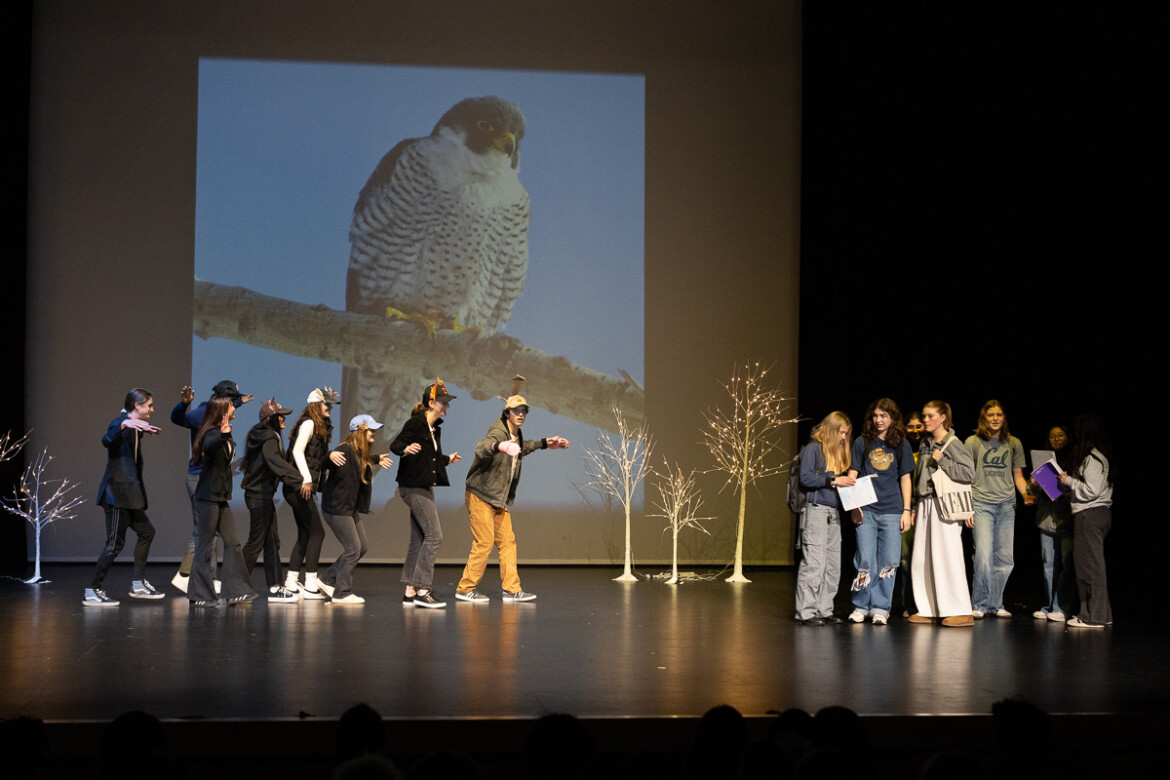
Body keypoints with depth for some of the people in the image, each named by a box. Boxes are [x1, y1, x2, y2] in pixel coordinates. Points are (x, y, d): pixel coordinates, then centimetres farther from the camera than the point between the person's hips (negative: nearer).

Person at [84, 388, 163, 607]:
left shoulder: (133, 428, 16)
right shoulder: (120, 423, -12)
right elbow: (107, 440, -35)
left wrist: (144, 431, 39)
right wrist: (124, 424, -47)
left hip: (130, 493, 10)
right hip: (117, 492, -10)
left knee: (146, 532, 17)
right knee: (115, 543, -9)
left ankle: (139, 583, 24)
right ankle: (92, 592, -6)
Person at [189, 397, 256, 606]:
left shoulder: (223, 435, 14)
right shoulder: (212, 434, -16)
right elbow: (208, 447, -42)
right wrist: (222, 436, -58)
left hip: (220, 498, 10)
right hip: (208, 497, -10)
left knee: (232, 542, 7)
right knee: (206, 545, -4)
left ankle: (236, 591, 10)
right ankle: (199, 595, 3)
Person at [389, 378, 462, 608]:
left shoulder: (434, 429, 15)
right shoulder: (415, 424, -12)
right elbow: (395, 445, -22)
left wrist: (448, 459, 36)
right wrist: (406, 448, -42)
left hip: (425, 488, 10)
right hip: (413, 487, -10)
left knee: (419, 539, 9)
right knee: (434, 535, -14)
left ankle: (410, 592, 12)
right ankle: (422, 591, -14)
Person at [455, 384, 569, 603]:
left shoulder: (516, 434, 10)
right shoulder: (498, 431, -19)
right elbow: (481, 450, -40)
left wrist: (545, 444, 31)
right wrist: (499, 446, -61)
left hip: (500, 500, 9)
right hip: (480, 496, -9)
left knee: (507, 542, 6)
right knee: (484, 543, -10)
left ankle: (511, 589, 10)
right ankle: (466, 589, -1)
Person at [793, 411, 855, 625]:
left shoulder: (838, 451, 20)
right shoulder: (813, 448, -4)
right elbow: (805, 478, -12)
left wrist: (847, 482, 3)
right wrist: (833, 481, -16)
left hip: (833, 514, 9)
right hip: (815, 510, -9)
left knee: (833, 566, 7)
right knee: (814, 563, -11)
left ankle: (824, 610, 13)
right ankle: (806, 612, -7)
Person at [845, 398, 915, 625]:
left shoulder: (901, 444, 8)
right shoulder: (862, 442, 7)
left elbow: (905, 479, 11)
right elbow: (852, 475, 6)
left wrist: (906, 511, 4)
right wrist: (853, 506, -4)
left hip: (892, 511, 1)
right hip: (866, 511, -1)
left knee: (888, 562, 0)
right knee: (865, 561, -3)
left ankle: (880, 608, 9)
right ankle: (861, 607, 10)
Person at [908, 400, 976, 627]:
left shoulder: (952, 444, -6)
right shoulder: (925, 444, 17)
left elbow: (969, 472, -15)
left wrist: (942, 461, -15)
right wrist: (915, 508, 19)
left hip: (944, 504, -8)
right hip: (925, 504, 8)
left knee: (946, 556, -9)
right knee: (921, 559, 5)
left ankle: (960, 612, -6)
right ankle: (928, 610, 12)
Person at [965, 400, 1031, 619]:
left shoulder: (1014, 444, 12)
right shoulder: (973, 442, 5)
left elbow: (1018, 476, 16)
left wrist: (1026, 495, -3)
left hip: (1007, 506, 3)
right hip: (981, 504, -3)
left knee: (1005, 558, 2)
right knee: (984, 556, -13)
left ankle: (995, 605, 13)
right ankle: (979, 605, -2)